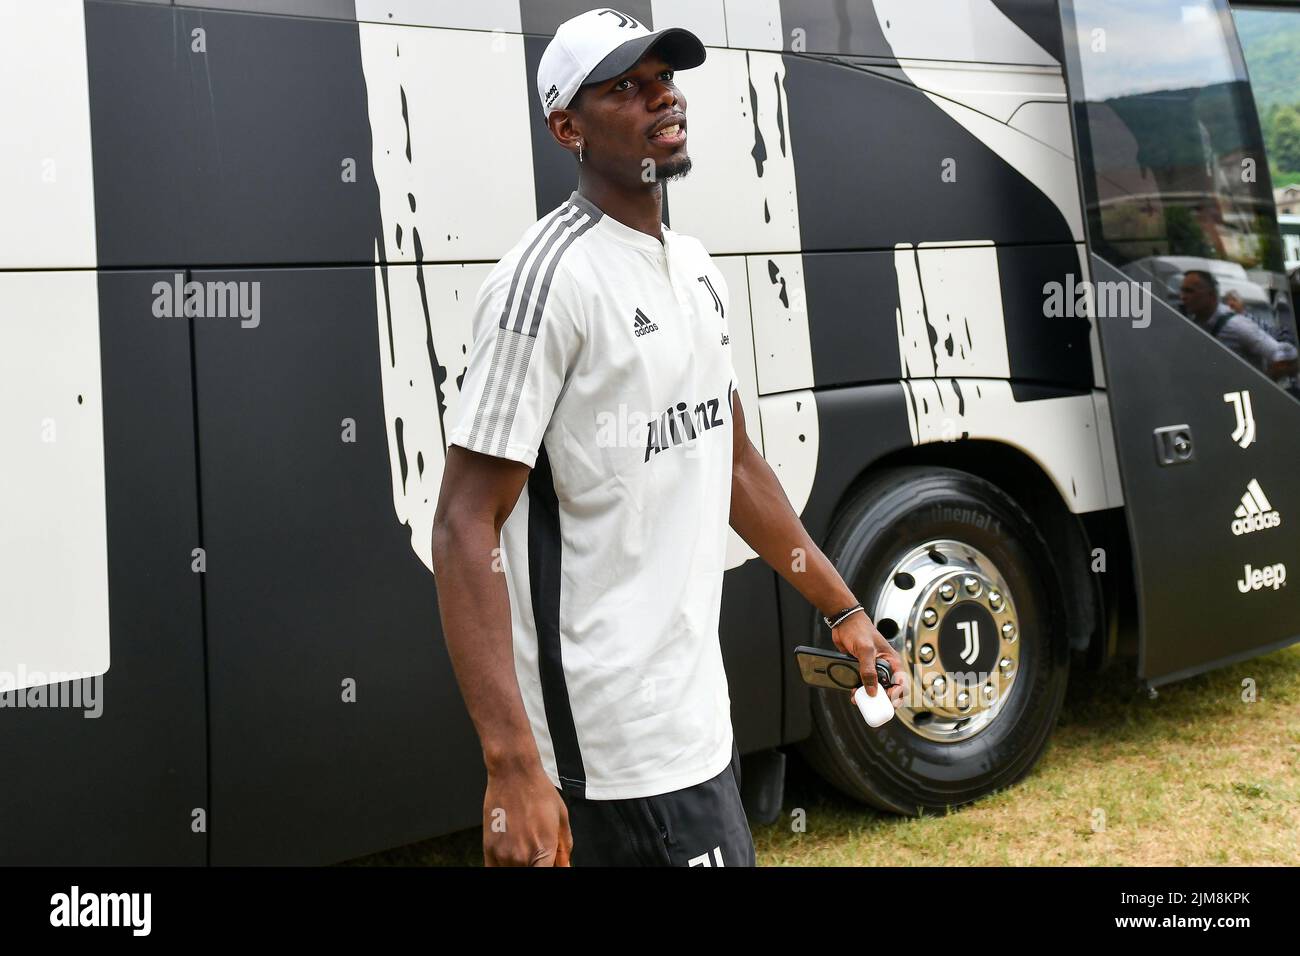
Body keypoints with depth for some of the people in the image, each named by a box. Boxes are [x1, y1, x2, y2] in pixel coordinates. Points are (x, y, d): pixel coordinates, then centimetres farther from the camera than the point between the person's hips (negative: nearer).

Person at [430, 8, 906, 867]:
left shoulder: (696, 265, 11)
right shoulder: (551, 277, -17)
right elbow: (467, 524, -21)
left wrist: (844, 609, 20)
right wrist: (513, 763, -28)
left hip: (695, 704, 9)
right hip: (615, 740, -9)